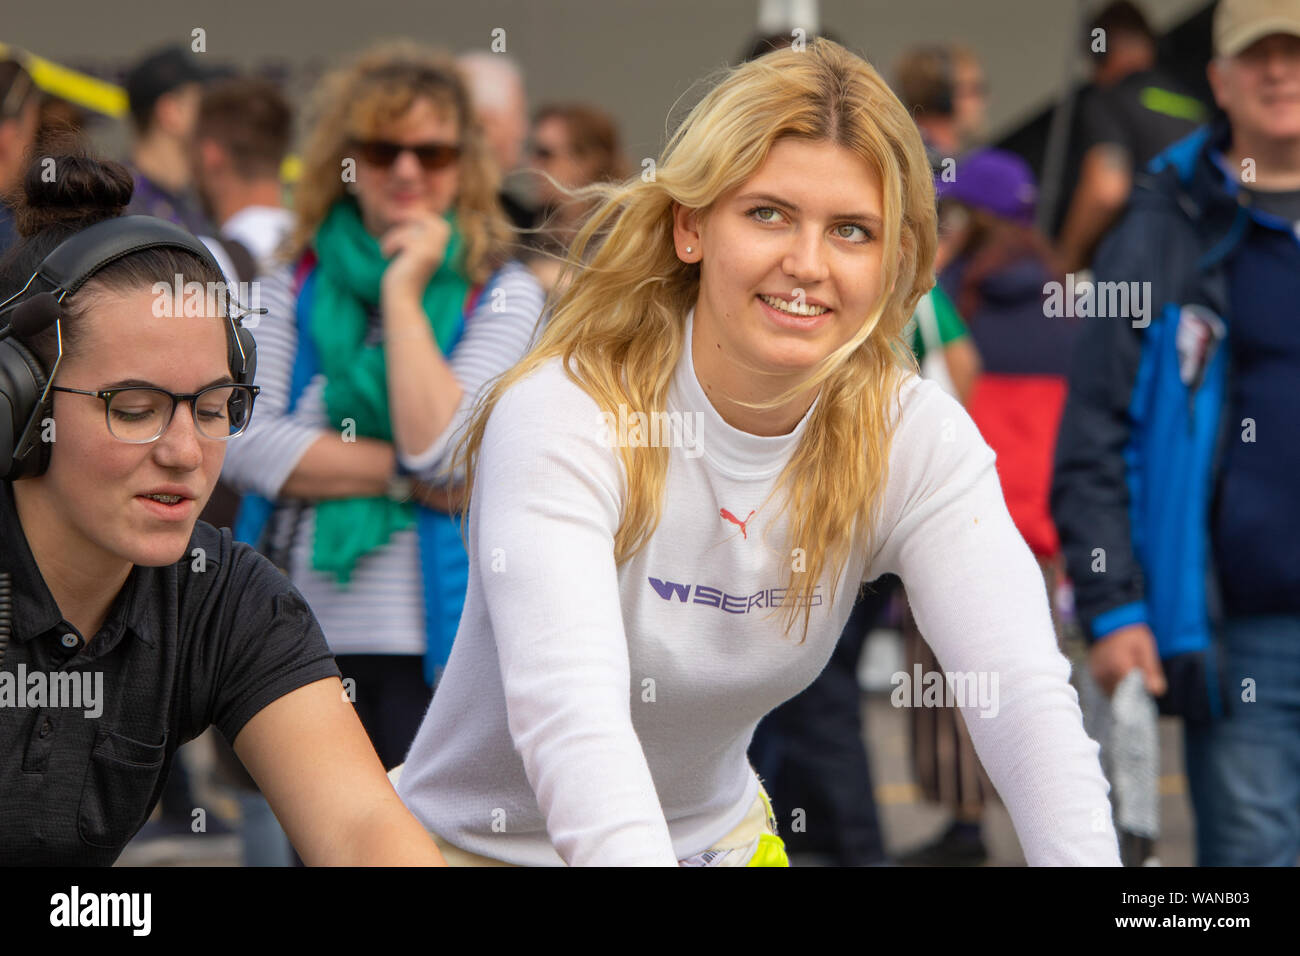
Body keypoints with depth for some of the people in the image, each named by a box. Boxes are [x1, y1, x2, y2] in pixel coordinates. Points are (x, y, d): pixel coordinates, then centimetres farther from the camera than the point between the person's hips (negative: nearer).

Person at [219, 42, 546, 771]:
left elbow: (446, 449, -14)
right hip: (303, 632, 4)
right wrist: (404, 474, -11)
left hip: (434, 638, -3)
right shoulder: (296, 286, 10)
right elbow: (245, 444, -4)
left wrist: (404, 294, -9)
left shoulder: (505, 295, 1)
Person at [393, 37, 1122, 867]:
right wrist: (636, 853, -53)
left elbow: (1024, 692, -20)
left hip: (720, 831, 3)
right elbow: (567, 709, -36)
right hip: (485, 840, -3)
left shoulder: (915, 439, -7)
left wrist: (1088, 860, -38)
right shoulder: (562, 420, -20)